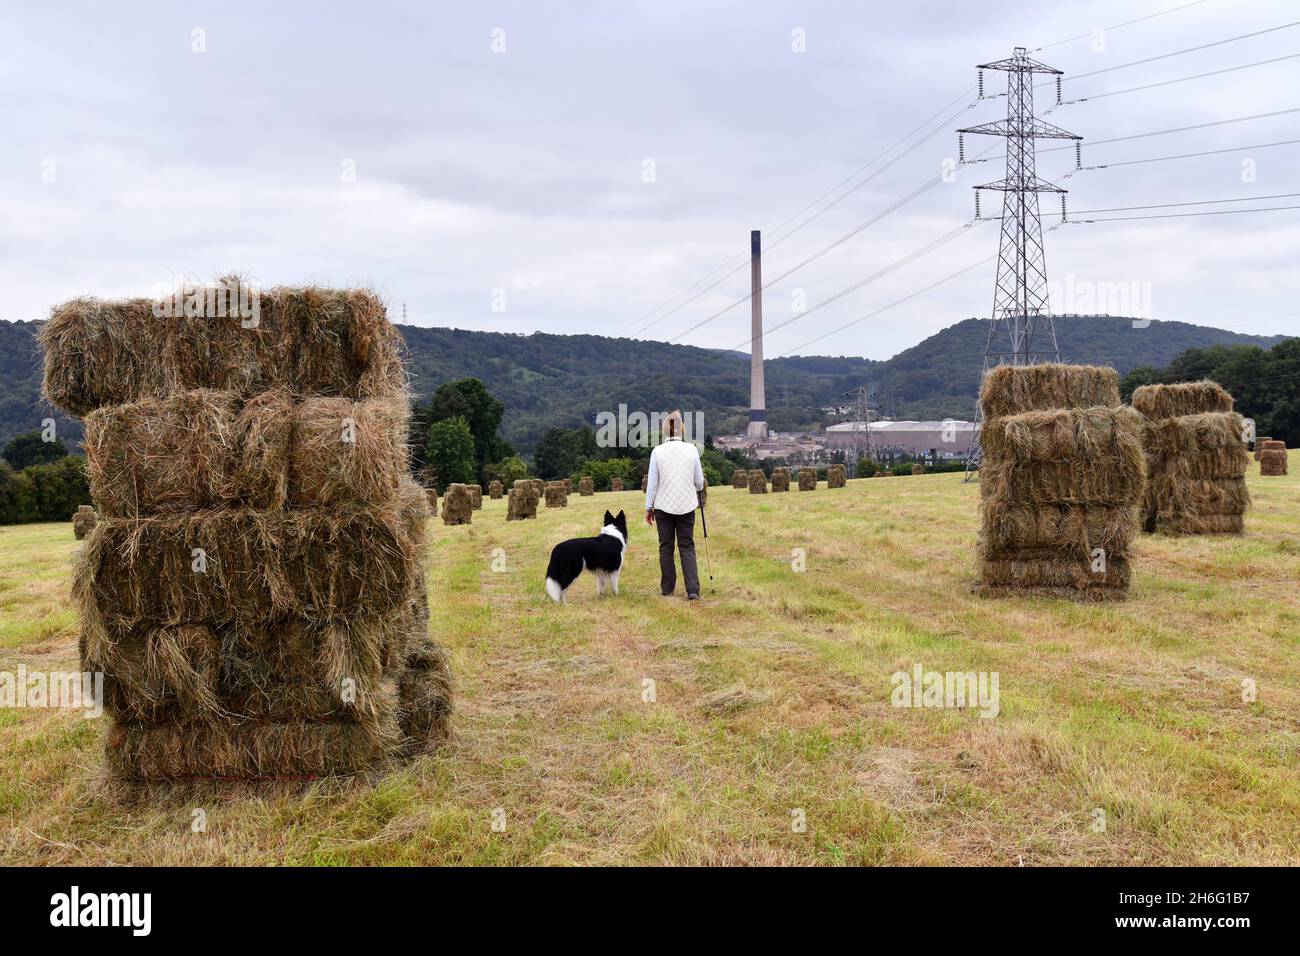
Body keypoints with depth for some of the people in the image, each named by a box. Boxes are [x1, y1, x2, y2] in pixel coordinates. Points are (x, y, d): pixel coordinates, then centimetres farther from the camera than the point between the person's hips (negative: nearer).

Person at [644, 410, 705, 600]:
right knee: (687, 547, 5)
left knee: (666, 547, 11)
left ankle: (667, 588, 17)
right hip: (686, 505, 1)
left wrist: (648, 508, 6)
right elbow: (699, 481, 3)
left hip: (663, 505, 0)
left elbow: (652, 482, -3)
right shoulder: (691, 449, -4)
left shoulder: (657, 451, -6)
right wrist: (697, 489, 26)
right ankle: (693, 590, -5)